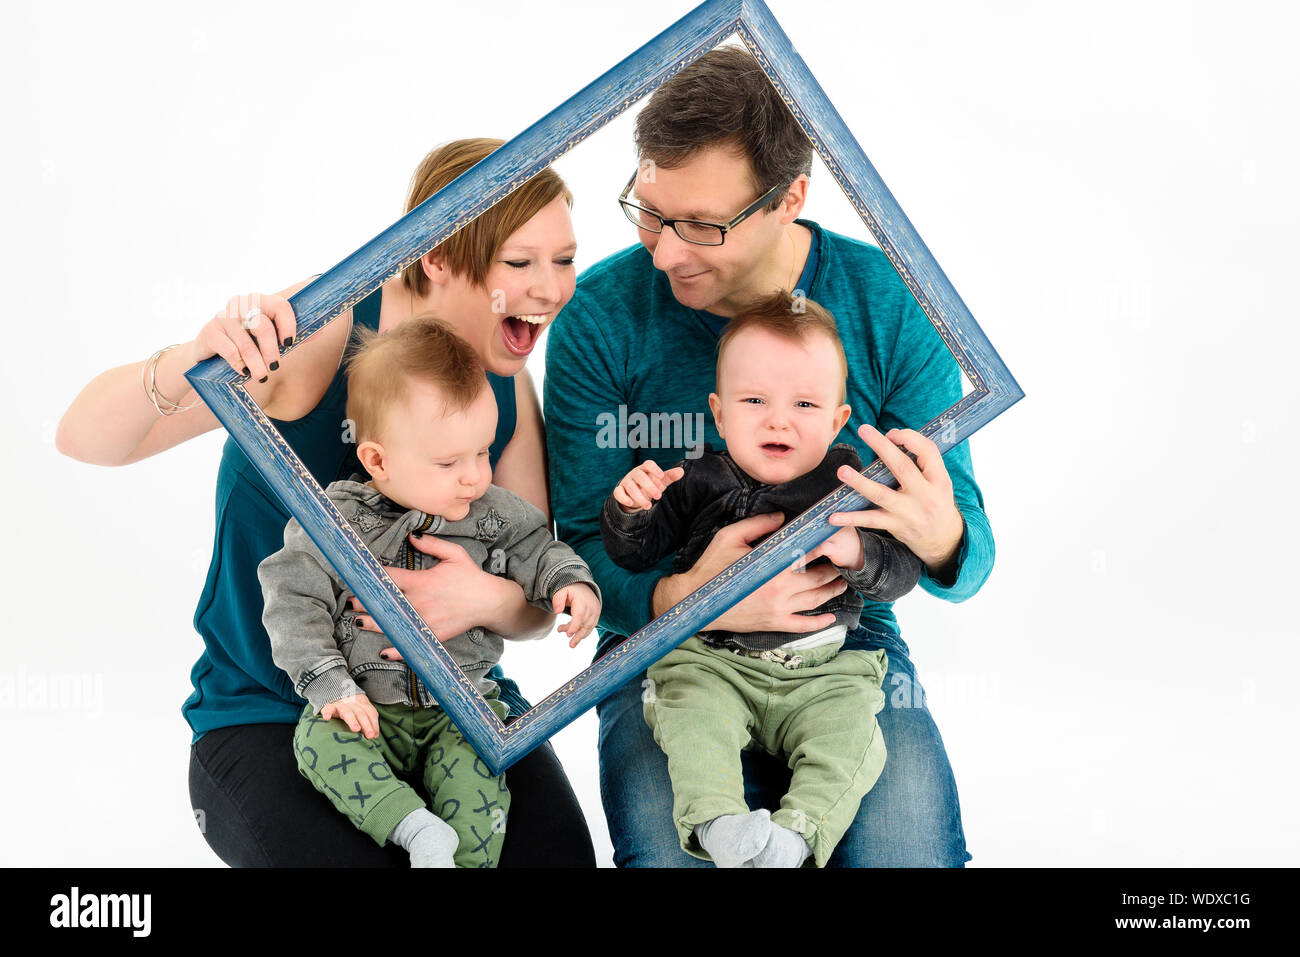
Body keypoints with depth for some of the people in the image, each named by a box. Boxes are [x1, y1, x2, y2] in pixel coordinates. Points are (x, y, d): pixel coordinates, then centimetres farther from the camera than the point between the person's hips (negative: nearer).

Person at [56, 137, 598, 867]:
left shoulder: (508, 388, 1)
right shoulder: (324, 326, -15)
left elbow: (537, 607, 1)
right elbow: (86, 441, -19)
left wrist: (490, 600, -23)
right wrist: (189, 363, -40)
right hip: (269, 714, -3)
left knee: (555, 852, -20)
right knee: (352, 856, -28)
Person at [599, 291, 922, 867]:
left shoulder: (846, 484, 0)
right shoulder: (698, 482, 2)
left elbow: (903, 569, -4)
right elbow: (631, 554, 5)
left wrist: (857, 553, -27)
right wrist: (630, 508, -17)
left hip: (822, 668, 0)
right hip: (708, 659, 0)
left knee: (847, 731, -23)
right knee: (691, 716, -27)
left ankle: (798, 832, -27)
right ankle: (715, 822, -32)